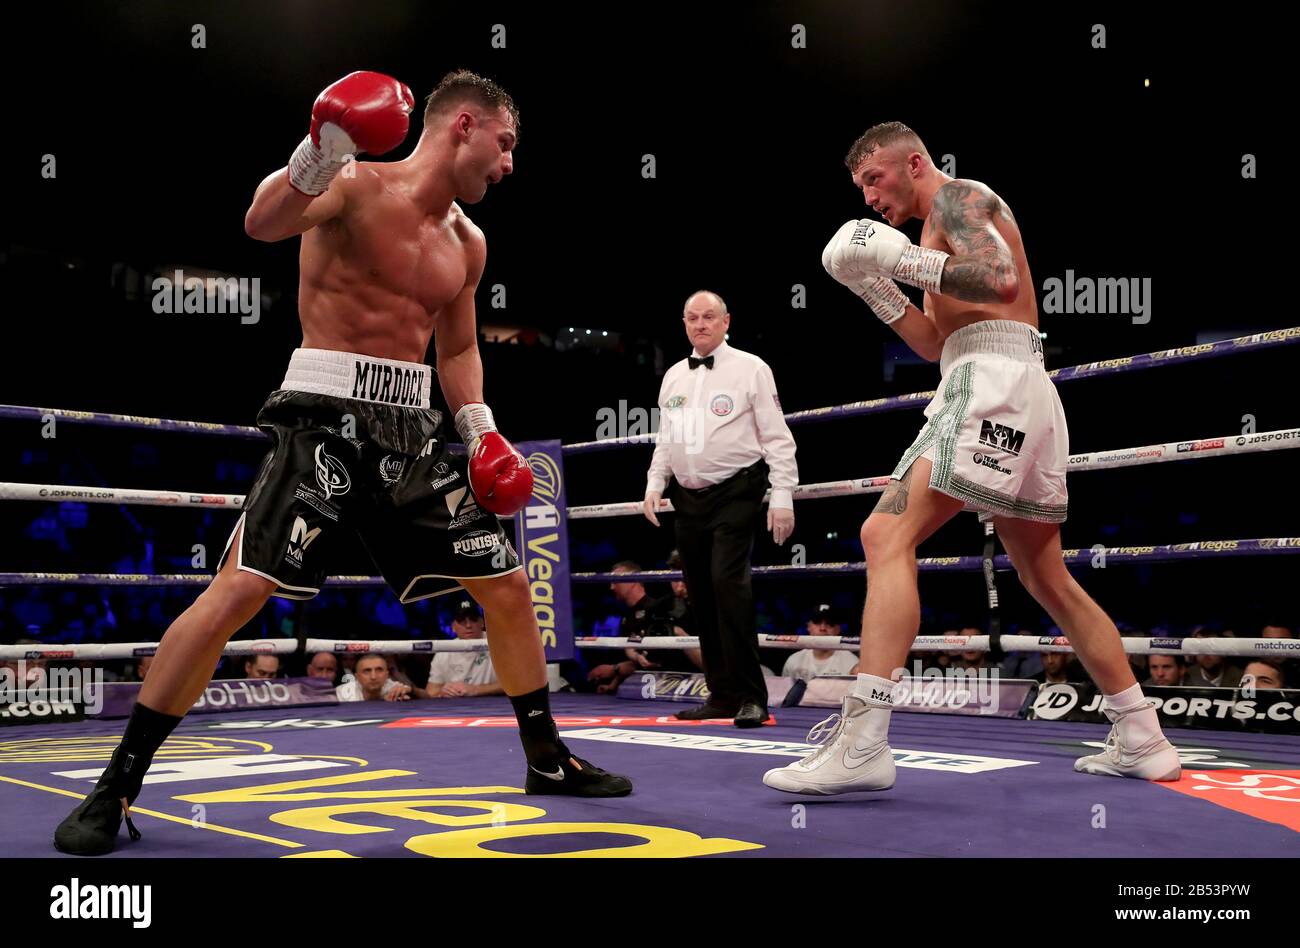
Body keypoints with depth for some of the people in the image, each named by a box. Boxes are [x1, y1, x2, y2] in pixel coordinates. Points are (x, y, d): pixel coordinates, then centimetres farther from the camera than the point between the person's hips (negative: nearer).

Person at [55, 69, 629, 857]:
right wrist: (323, 152, -42)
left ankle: (547, 760, 24)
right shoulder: (357, 185, -7)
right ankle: (118, 786, -3)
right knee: (239, 590, -16)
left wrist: (481, 428, 10)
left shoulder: (468, 243, 13)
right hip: (329, 414, -7)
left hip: (411, 426, 7)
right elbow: (262, 224, -27)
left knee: (508, 585, 7)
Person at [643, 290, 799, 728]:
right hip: (688, 499, 6)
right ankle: (722, 695, 14)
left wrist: (782, 496, -9)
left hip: (735, 494, -6)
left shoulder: (750, 368, -1)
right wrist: (655, 483, 9)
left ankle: (751, 696, -14)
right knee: (702, 597, 5)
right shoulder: (673, 377, 16)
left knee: (728, 582, -20)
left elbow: (776, 437, -4)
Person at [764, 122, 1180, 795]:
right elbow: (937, 343, 25)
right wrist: (877, 288, 15)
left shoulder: (956, 196, 2)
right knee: (1048, 581, 15)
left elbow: (1003, 280, -16)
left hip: (993, 383, -11)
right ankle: (1142, 742, 21)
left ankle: (860, 746, -30)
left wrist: (908, 259, -13)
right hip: (1023, 393, 11)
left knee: (888, 535, -20)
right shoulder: (949, 225, 31)